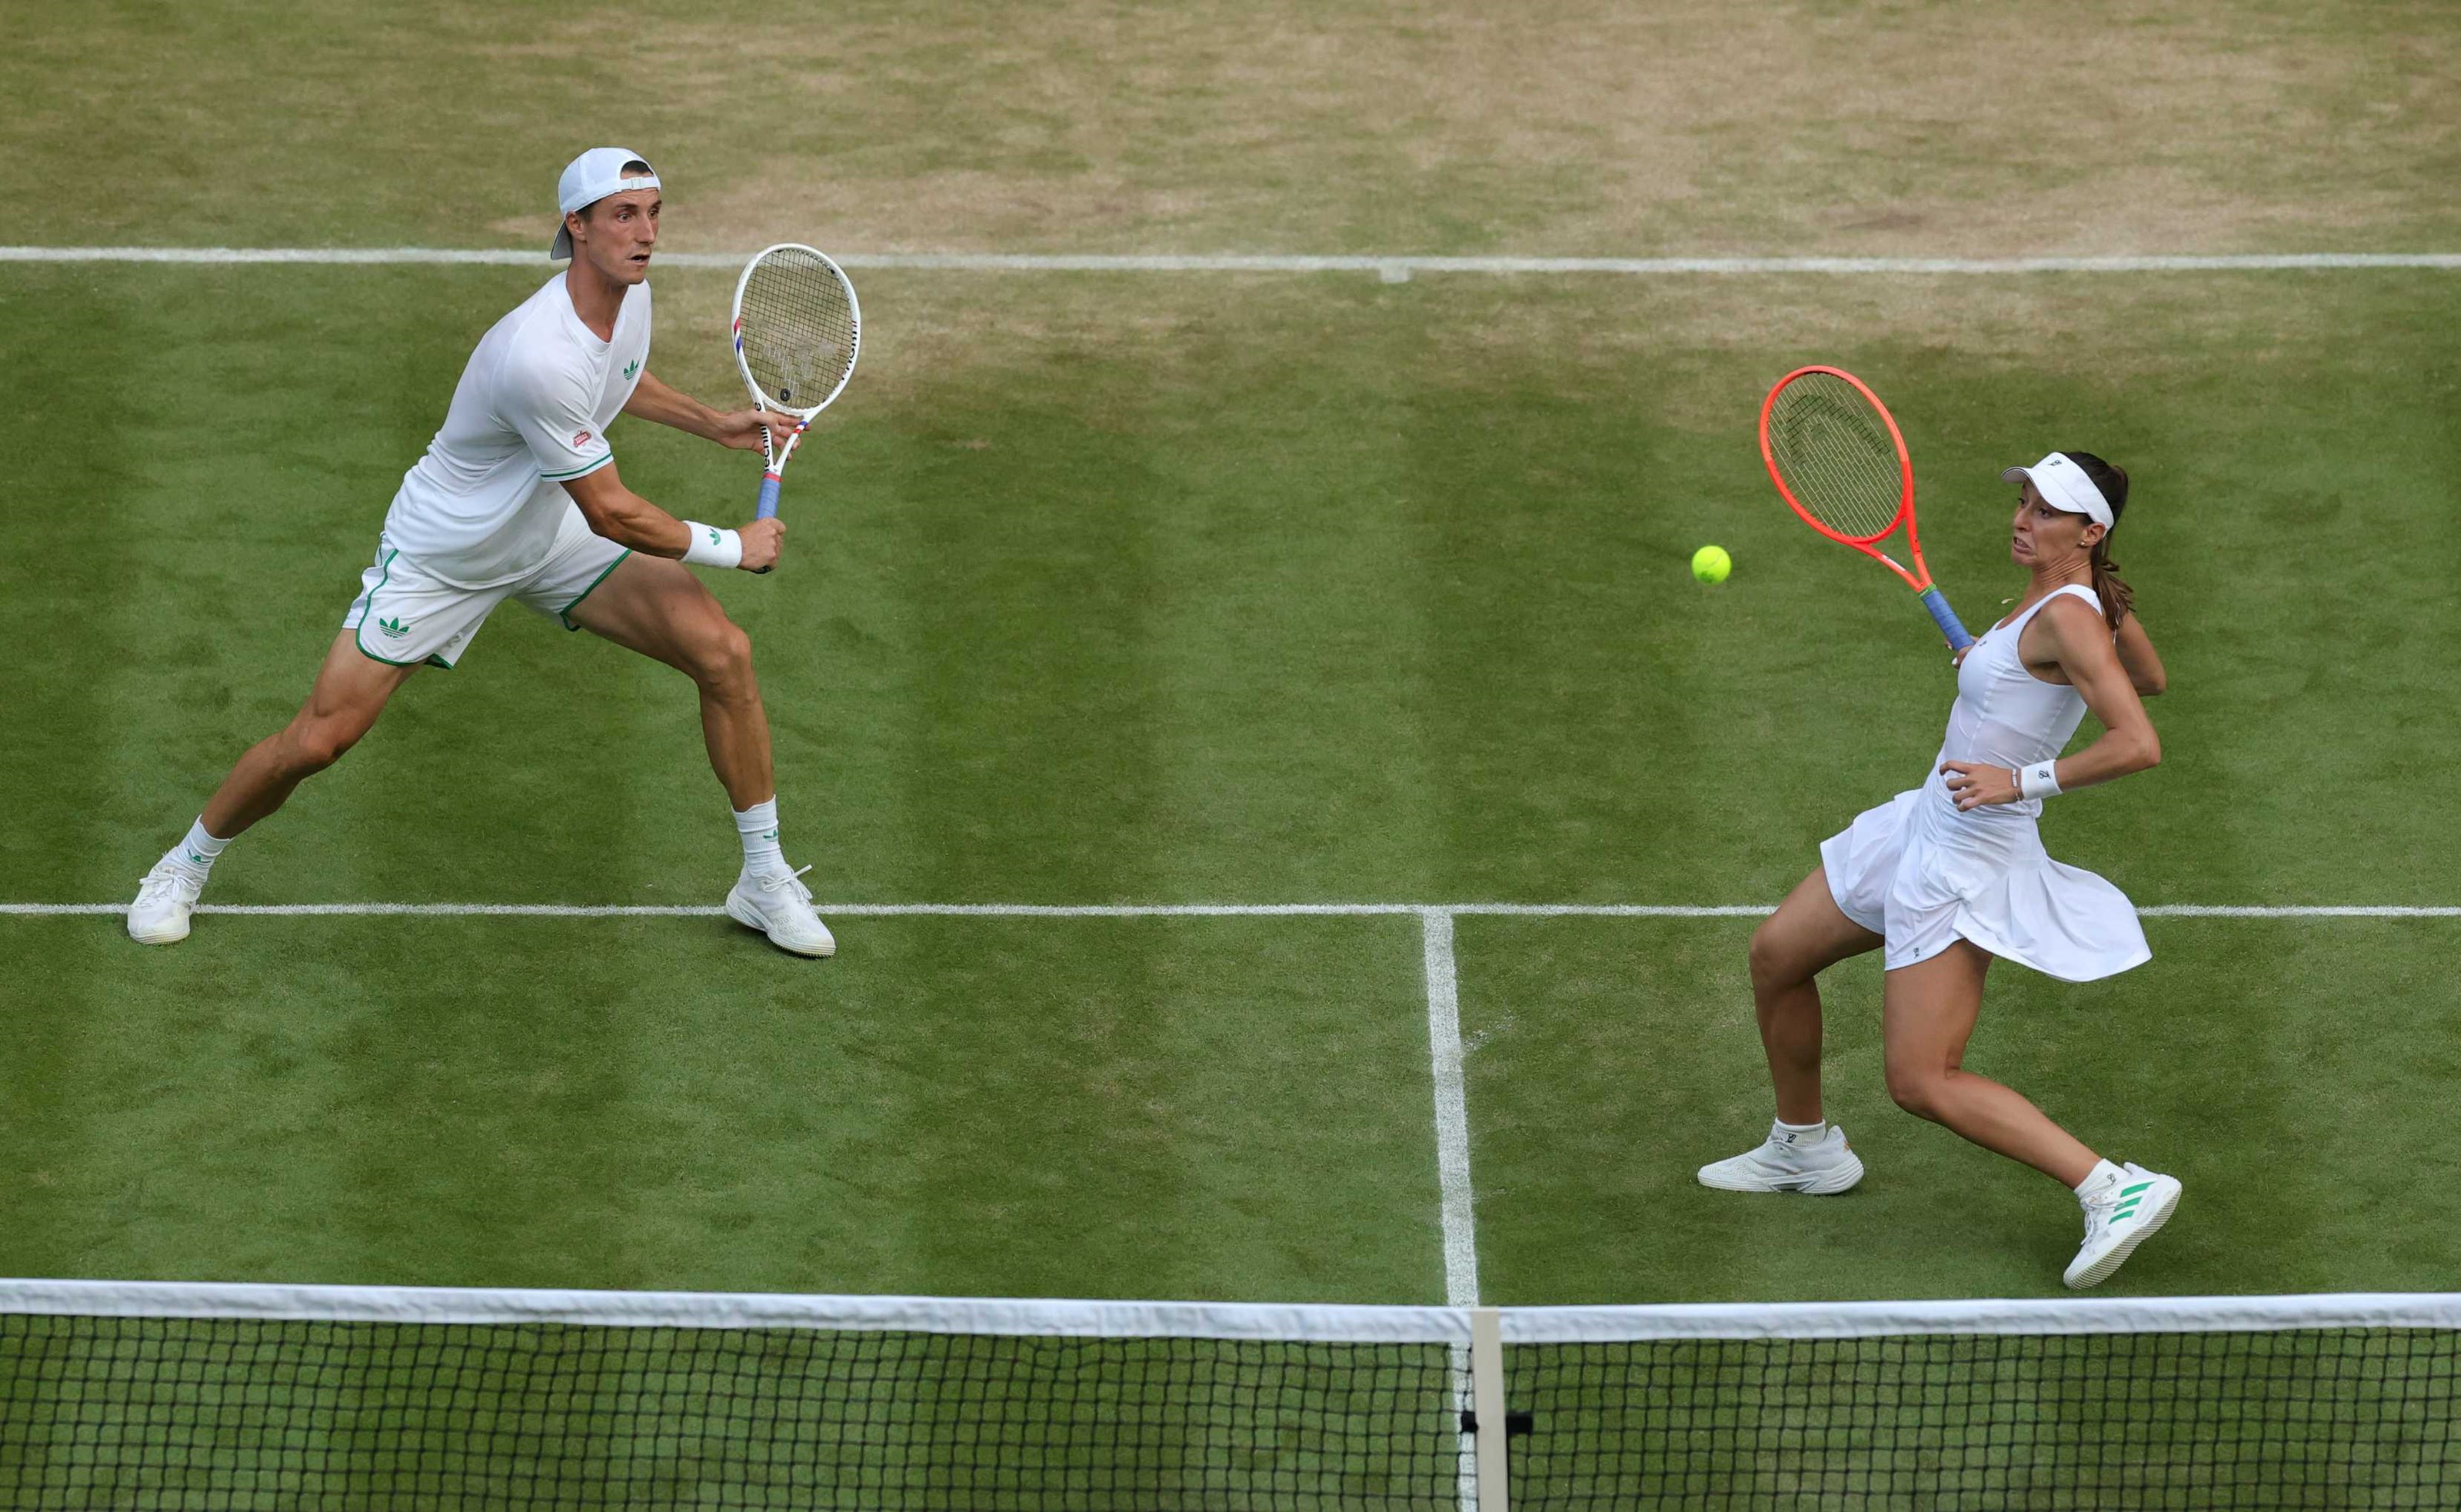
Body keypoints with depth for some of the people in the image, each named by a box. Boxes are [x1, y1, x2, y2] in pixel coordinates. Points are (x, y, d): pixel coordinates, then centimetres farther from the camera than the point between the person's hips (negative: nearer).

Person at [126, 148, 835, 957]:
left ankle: (765, 879, 7)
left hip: (555, 536, 7)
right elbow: (612, 514, -28)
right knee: (318, 739, -4)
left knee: (722, 651, -9)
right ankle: (186, 867, 24)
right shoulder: (538, 355, -38)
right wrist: (731, 548, -17)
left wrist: (713, 422, 15)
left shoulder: (629, 291, -10)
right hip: (441, 553, -7)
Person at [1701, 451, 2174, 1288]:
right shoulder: (2094, 600, 3)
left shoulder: (2069, 617, -23)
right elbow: (2148, 679, 22)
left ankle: (2117, 1190, -15)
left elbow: (2138, 743, -32)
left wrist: (2023, 781, -30)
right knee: (1775, 956, 22)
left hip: (1969, 858, -10)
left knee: (1924, 1083, -13)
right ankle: (1804, 1149, 41)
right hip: (1925, 827, 10)